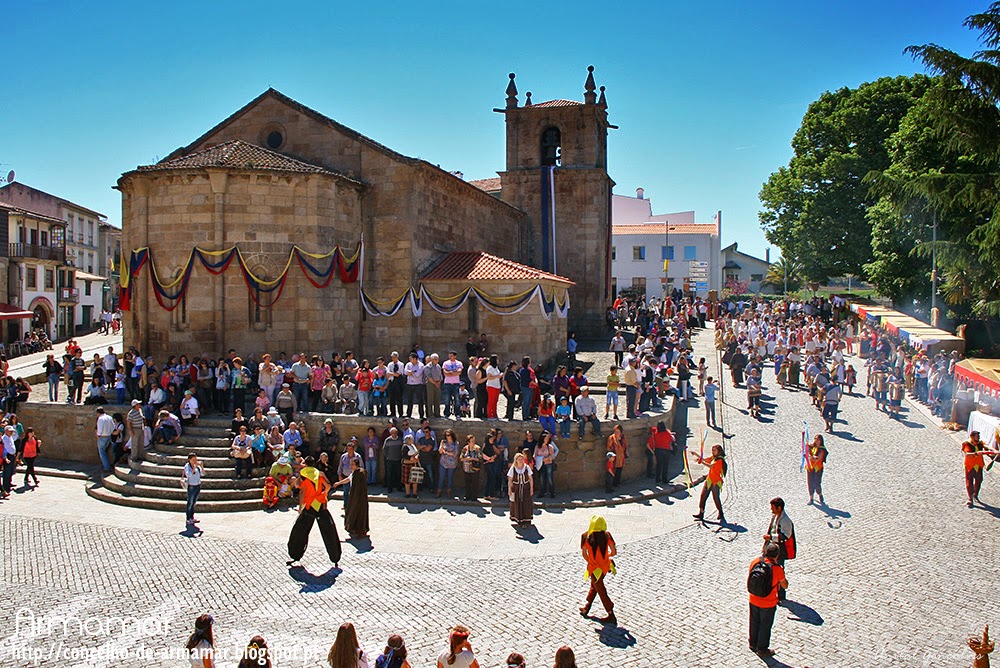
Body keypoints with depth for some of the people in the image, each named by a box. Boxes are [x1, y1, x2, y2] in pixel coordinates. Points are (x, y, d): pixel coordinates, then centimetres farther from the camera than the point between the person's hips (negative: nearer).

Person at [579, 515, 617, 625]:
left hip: (594, 569, -4)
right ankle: (586, 608, 39)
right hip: (605, 567, 4)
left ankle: (611, 616, 14)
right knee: (594, 586, 26)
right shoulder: (607, 535, -11)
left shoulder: (586, 536, -17)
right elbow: (614, 552, -8)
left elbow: (584, 554, -9)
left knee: (601, 592, 9)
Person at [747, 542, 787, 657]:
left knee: (754, 623, 23)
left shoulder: (755, 562, -11)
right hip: (768, 604, -4)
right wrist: (782, 572, 5)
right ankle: (762, 649, 28)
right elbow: (785, 586, -9)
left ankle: (753, 644, 39)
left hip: (753, 601, 4)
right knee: (765, 626, 14)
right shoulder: (777, 568, -24)